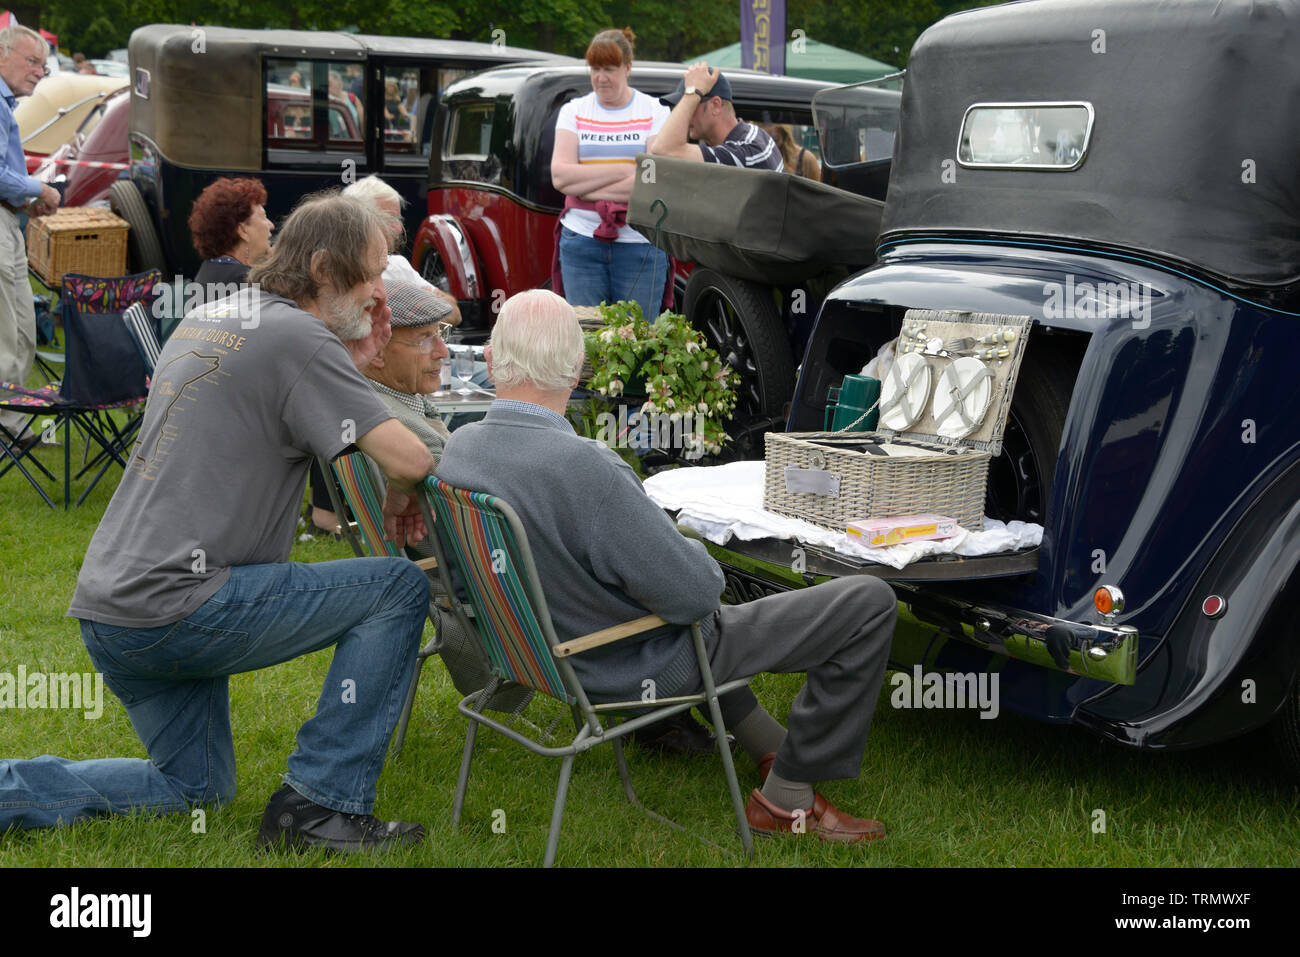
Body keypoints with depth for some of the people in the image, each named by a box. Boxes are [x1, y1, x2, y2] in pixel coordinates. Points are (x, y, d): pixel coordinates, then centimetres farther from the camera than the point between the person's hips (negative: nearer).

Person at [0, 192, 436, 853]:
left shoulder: (206, 319, 15)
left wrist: (356, 362, 15)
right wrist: (399, 499, 4)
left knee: (194, 788, 24)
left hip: (108, 607, 10)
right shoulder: (295, 337, -13)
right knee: (398, 589, -6)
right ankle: (320, 804, -5)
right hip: (175, 606, -10)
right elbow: (410, 459, -19)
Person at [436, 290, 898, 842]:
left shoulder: (455, 449, -8)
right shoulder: (578, 466, -35)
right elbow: (695, 591, -28)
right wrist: (697, 554, -5)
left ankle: (768, 747, 38)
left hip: (560, 651, 9)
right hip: (645, 666, -8)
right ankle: (785, 799, 5)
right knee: (870, 602, -5)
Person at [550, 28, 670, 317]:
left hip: (640, 244, -2)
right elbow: (560, 175, -4)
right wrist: (623, 170, -10)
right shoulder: (573, 111, 10)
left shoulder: (655, 112, 3)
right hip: (581, 241, 2)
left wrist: (584, 187, -9)